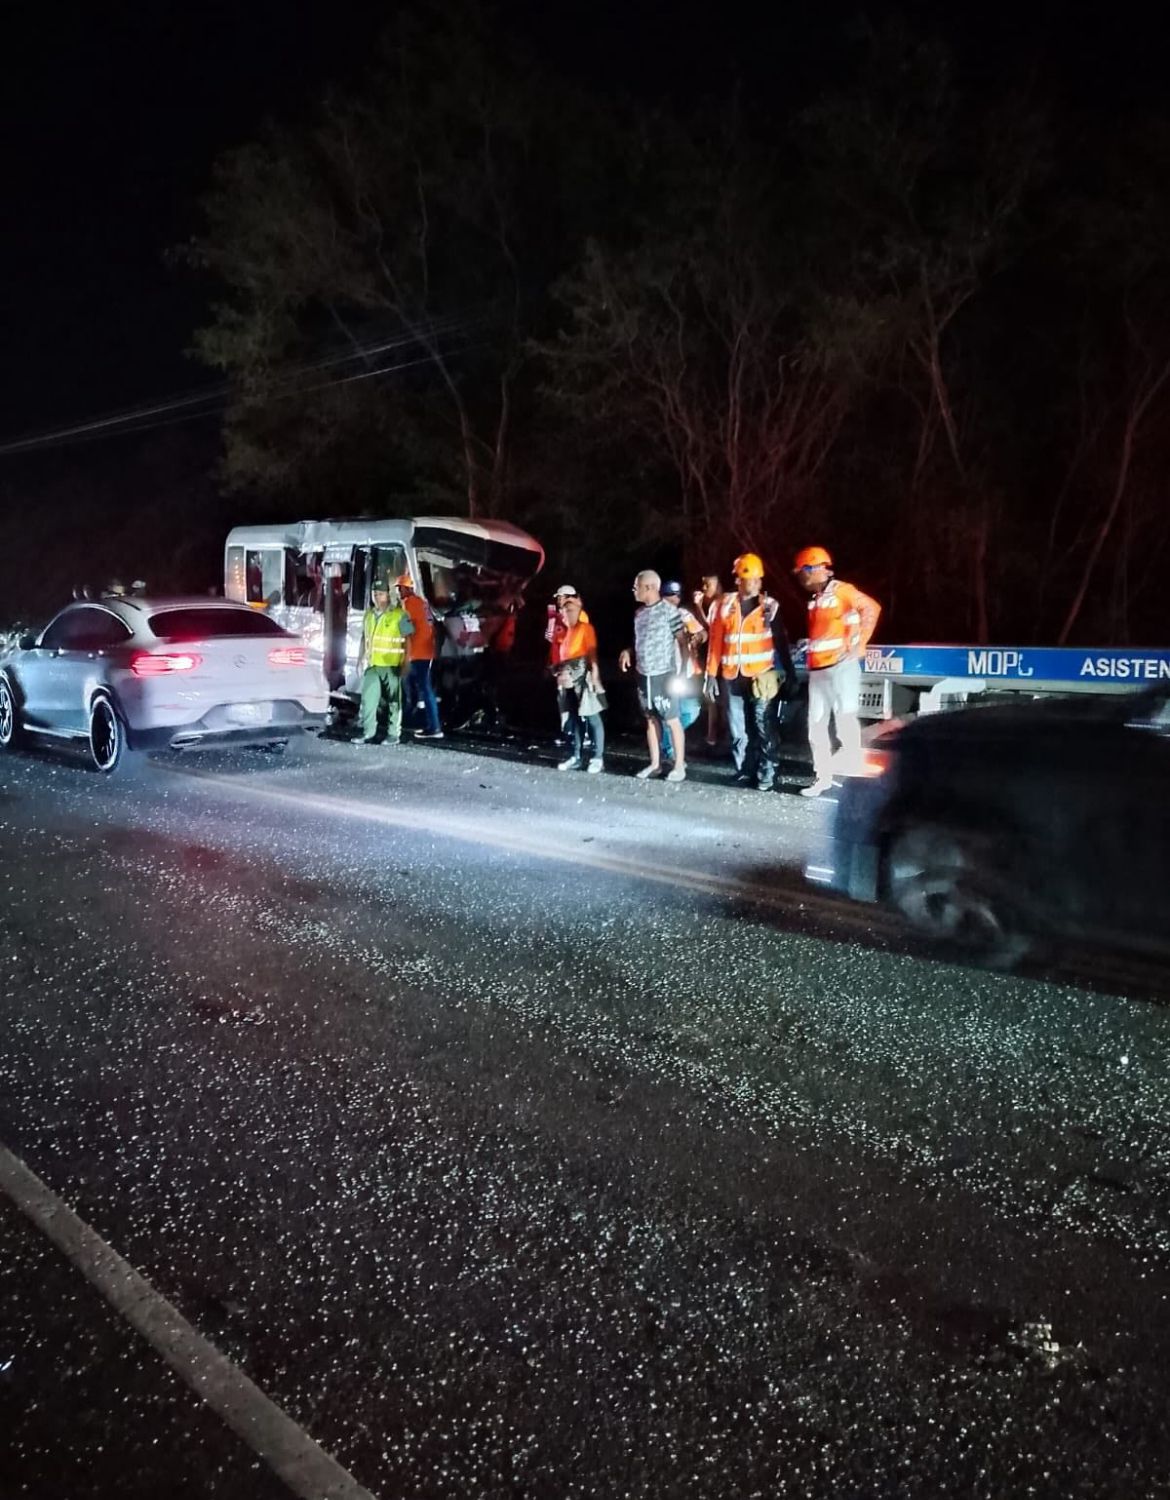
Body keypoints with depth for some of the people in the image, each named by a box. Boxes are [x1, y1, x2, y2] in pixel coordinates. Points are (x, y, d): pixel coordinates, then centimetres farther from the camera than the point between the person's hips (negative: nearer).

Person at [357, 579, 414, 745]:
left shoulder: (399, 614, -5)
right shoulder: (369, 614, 13)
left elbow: (407, 640, -6)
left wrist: (404, 663, -11)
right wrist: (361, 659, 18)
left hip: (391, 665, -5)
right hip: (372, 665, 5)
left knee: (393, 701, 3)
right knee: (368, 698, 0)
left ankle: (394, 735, 10)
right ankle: (368, 734, 4)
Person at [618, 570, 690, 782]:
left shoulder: (669, 610, -12)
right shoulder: (639, 613, 10)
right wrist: (627, 651, 2)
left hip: (663, 675, -7)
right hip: (643, 675, 7)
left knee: (672, 720, 0)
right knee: (651, 719, 12)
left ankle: (679, 765, 7)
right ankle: (655, 763, 20)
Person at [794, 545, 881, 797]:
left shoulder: (841, 590, -7)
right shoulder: (814, 598, 16)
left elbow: (871, 608, -14)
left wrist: (859, 646, -13)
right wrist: (811, 657, 12)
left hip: (841, 667, -8)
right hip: (817, 670, 8)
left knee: (845, 721, -4)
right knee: (816, 725, 7)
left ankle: (852, 772, 7)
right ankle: (822, 777, 13)